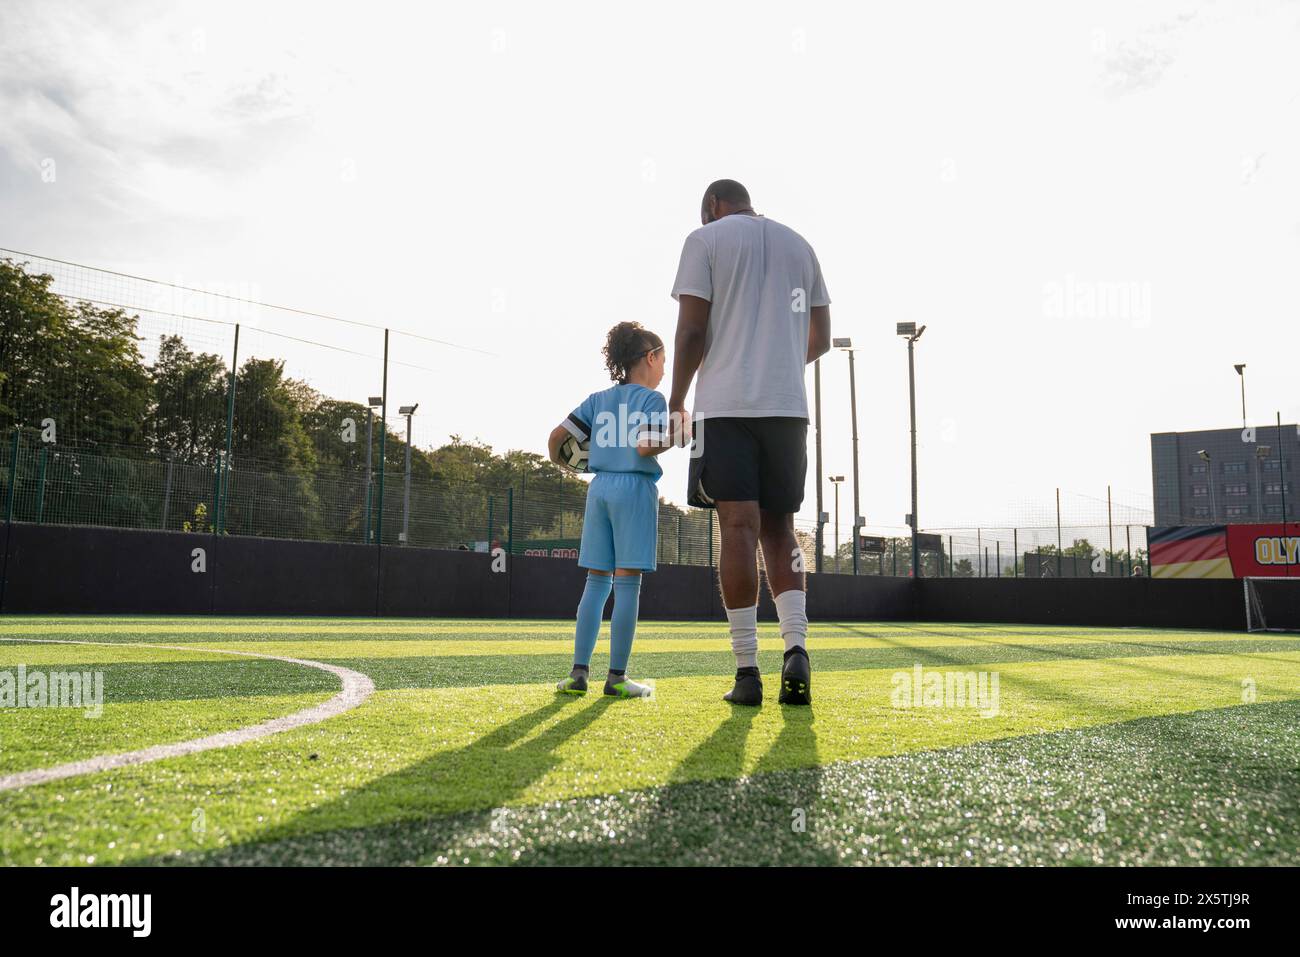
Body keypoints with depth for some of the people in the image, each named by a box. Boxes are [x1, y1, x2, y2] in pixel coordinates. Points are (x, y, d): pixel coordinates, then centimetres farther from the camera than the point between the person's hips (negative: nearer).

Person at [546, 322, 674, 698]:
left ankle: (579, 671, 8)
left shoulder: (598, 399, 14)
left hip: (600, 486, 6)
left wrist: (561, 463, 26)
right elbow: (645, 447, -19)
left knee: (597, 581, 10)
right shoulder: (652, 399, -3)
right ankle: (617, 677, 1)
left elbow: (558, 434, 8)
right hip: (634, 488, -6)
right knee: (627, 583, -2)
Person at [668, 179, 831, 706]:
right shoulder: (798, 244, 20)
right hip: (789, 406, 4)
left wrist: (677, 400, 6)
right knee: (778, 528, 10)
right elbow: (820, 338, 19)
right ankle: (796, 649, -7)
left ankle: (747, 670, -6)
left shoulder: (705, 239, 6)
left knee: (739, 527, -6)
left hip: (726, 405, -4)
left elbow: (691, 330, -4)